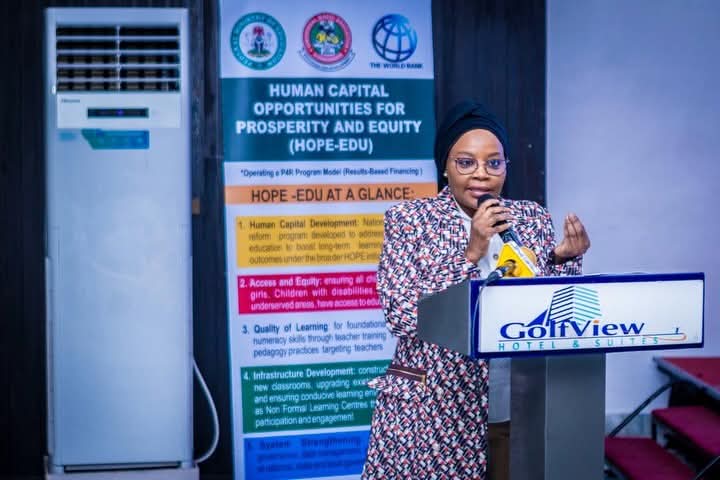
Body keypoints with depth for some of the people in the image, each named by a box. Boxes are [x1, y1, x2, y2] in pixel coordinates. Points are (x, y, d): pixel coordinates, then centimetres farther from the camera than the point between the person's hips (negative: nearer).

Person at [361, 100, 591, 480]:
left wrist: (563, 259, -11)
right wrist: (470, 254, -19)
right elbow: (401, 314, -15)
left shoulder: (532, 217, 5)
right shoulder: (409, 219, -4)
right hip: (430, 405, -2)